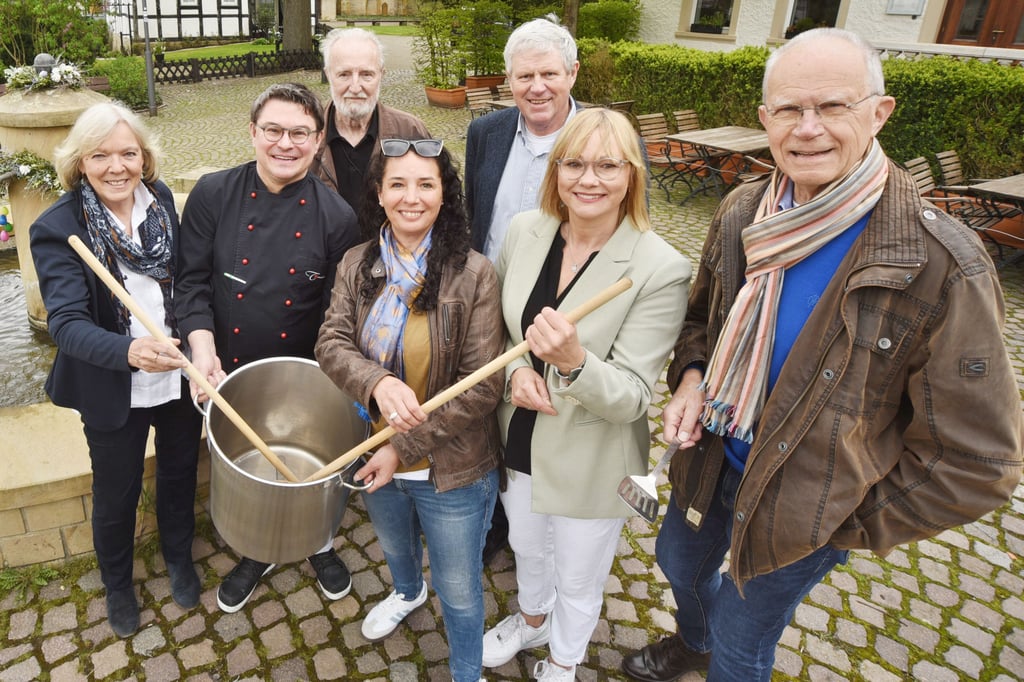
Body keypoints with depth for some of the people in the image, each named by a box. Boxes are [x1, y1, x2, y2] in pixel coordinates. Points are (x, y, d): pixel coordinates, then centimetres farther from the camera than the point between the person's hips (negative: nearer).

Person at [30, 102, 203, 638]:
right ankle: (117, 583, 47)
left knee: (180, 471, 23)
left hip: (179, 376, 3)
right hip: (112, 390, -3)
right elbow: (67, 322, -25)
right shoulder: (56, 229, -17)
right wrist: (128, 351, -44)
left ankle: (178, 558, 51)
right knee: (115, 493, 17)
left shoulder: (161, 199, -6)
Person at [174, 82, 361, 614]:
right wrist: (202, 345, -22)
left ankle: (321, 545, 50)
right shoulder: (213, 194, -9)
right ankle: (258, 552, 51)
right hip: (230, 373, 1)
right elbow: (193, 279, -7)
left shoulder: (337, 216, -12)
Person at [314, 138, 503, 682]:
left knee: (458, 589, 16)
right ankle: (406, 593, 69)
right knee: (394, 546, 34)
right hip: (377, 458, 5)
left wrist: (404, 448, -21)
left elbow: (482, 386, -20)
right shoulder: (357, 265, -5)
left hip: (452, 471, -4)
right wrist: (378, 382, -34)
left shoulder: (473, 274, -20)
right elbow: (331, 343, -12)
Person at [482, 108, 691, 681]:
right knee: (527, 547, 31)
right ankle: (533, 619, 65)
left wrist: (573, 362, -43)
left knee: (579, 579, 22)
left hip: (591, 460, -4)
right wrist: (514, 369, -16)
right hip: (520, 437, 5)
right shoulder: (525, 231, -10)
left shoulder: (662, 269, -24)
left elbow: (632, 397, -23)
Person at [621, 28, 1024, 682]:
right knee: (680, 562, 31)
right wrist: (690, 376, -11)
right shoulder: (743, 211, -10)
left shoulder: (942, 265, -27)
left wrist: (848, 525, -13)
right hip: (710, 460, 6)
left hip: (804, 510, -5)